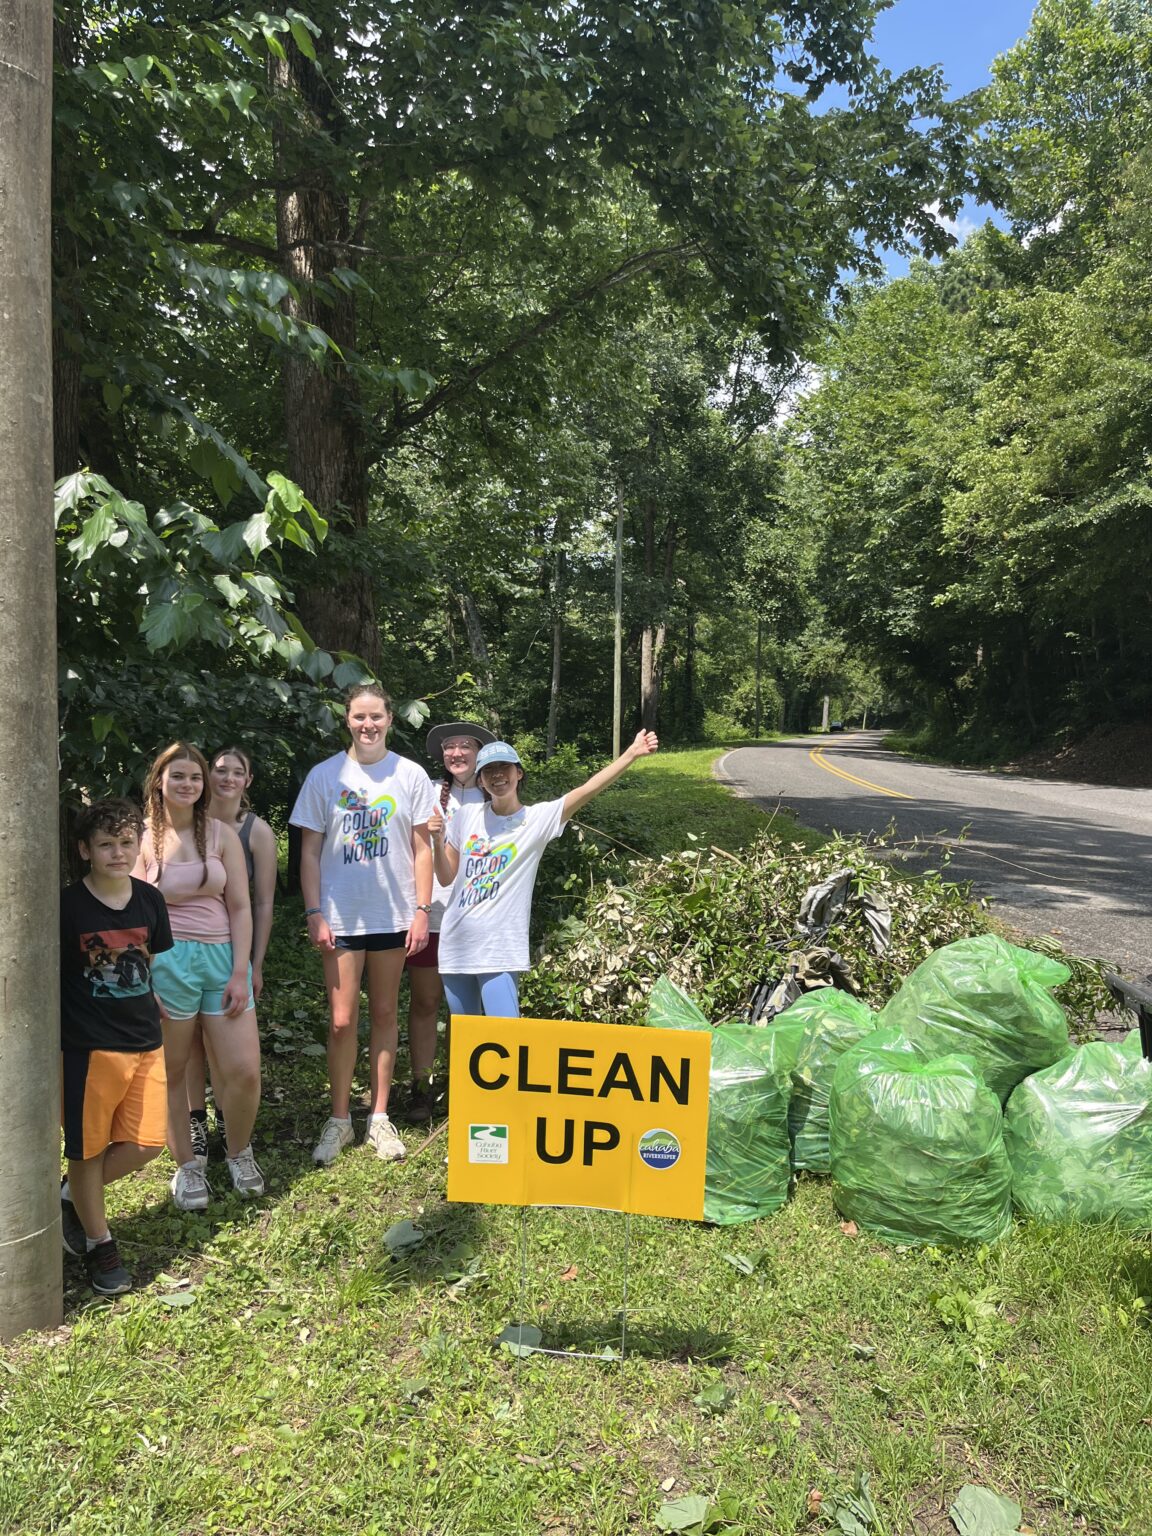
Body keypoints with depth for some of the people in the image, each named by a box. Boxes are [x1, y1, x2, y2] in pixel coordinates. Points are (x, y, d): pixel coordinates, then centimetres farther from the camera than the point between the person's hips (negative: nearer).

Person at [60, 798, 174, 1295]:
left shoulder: (149, 900, 2)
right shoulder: (68, 907, -11)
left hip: (145, 1043, 5)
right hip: (87, 1048, -4)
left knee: (144, 1145, 5)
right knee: (89, 1150, 8)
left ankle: (72, 1197, 32)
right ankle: (98, 1243, 29)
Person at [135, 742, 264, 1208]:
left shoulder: (221, 834, 4)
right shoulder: (145, 840, 2)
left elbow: (240, 908, 3)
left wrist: (241, 973, -4)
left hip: (222, 957, 1)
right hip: (166, 960, -1)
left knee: (244, 1071, -3)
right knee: (171, 1071, 8)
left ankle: (239, 1152, 24)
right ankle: (186, 1165, 27)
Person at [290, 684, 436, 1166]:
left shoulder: (410, 775, 1)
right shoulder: (324, 776, 0)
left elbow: (422, 848, 3)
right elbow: (310, 851, 2)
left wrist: (421, 910, -3)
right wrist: (314, 914, -5)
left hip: (394, 916, 1)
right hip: (341, 917, -1)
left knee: (384, 1015, 11)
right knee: (342, 1021, 0)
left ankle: (379, 1116, 23)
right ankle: (339, 1120, 17)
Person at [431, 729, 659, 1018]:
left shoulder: (538, 818, -6)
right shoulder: (467, 816, 3)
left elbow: (587, 791, -19)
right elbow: (447, 877, 10)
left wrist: (632, 753, -29)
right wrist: (437, 842, -9)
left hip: (499, 950, -4)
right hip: (455, 943, 4)